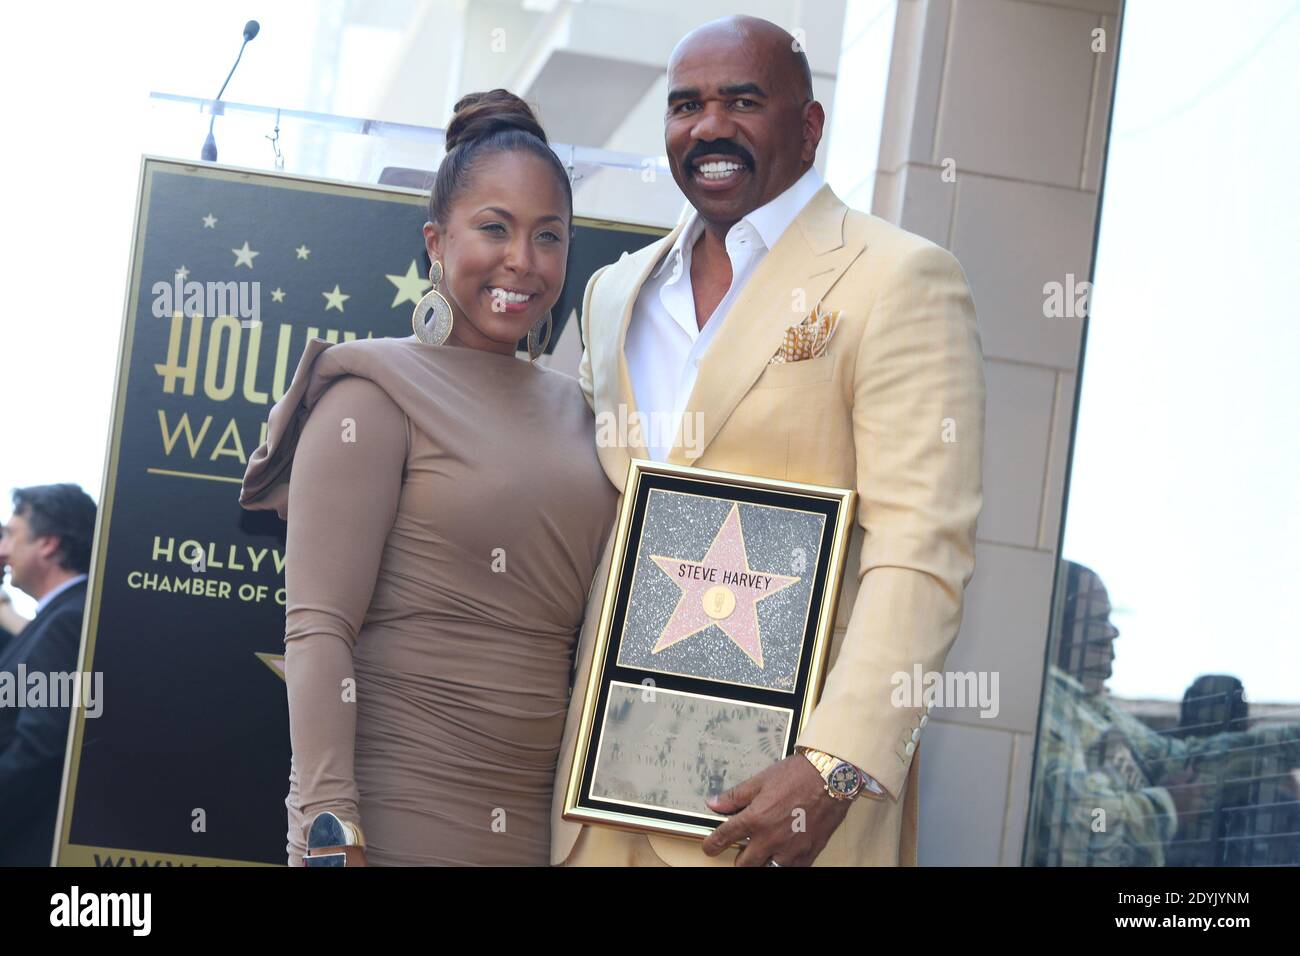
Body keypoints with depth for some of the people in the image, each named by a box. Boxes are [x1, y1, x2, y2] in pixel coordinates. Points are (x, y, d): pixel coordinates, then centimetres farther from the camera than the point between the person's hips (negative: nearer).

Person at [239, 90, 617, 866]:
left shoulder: (572, 411, 12)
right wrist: (329, 830, -18)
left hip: (537, 822, 5)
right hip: (394, 817, -5)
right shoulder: (379, 397, -5)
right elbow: (317, 629, -11)